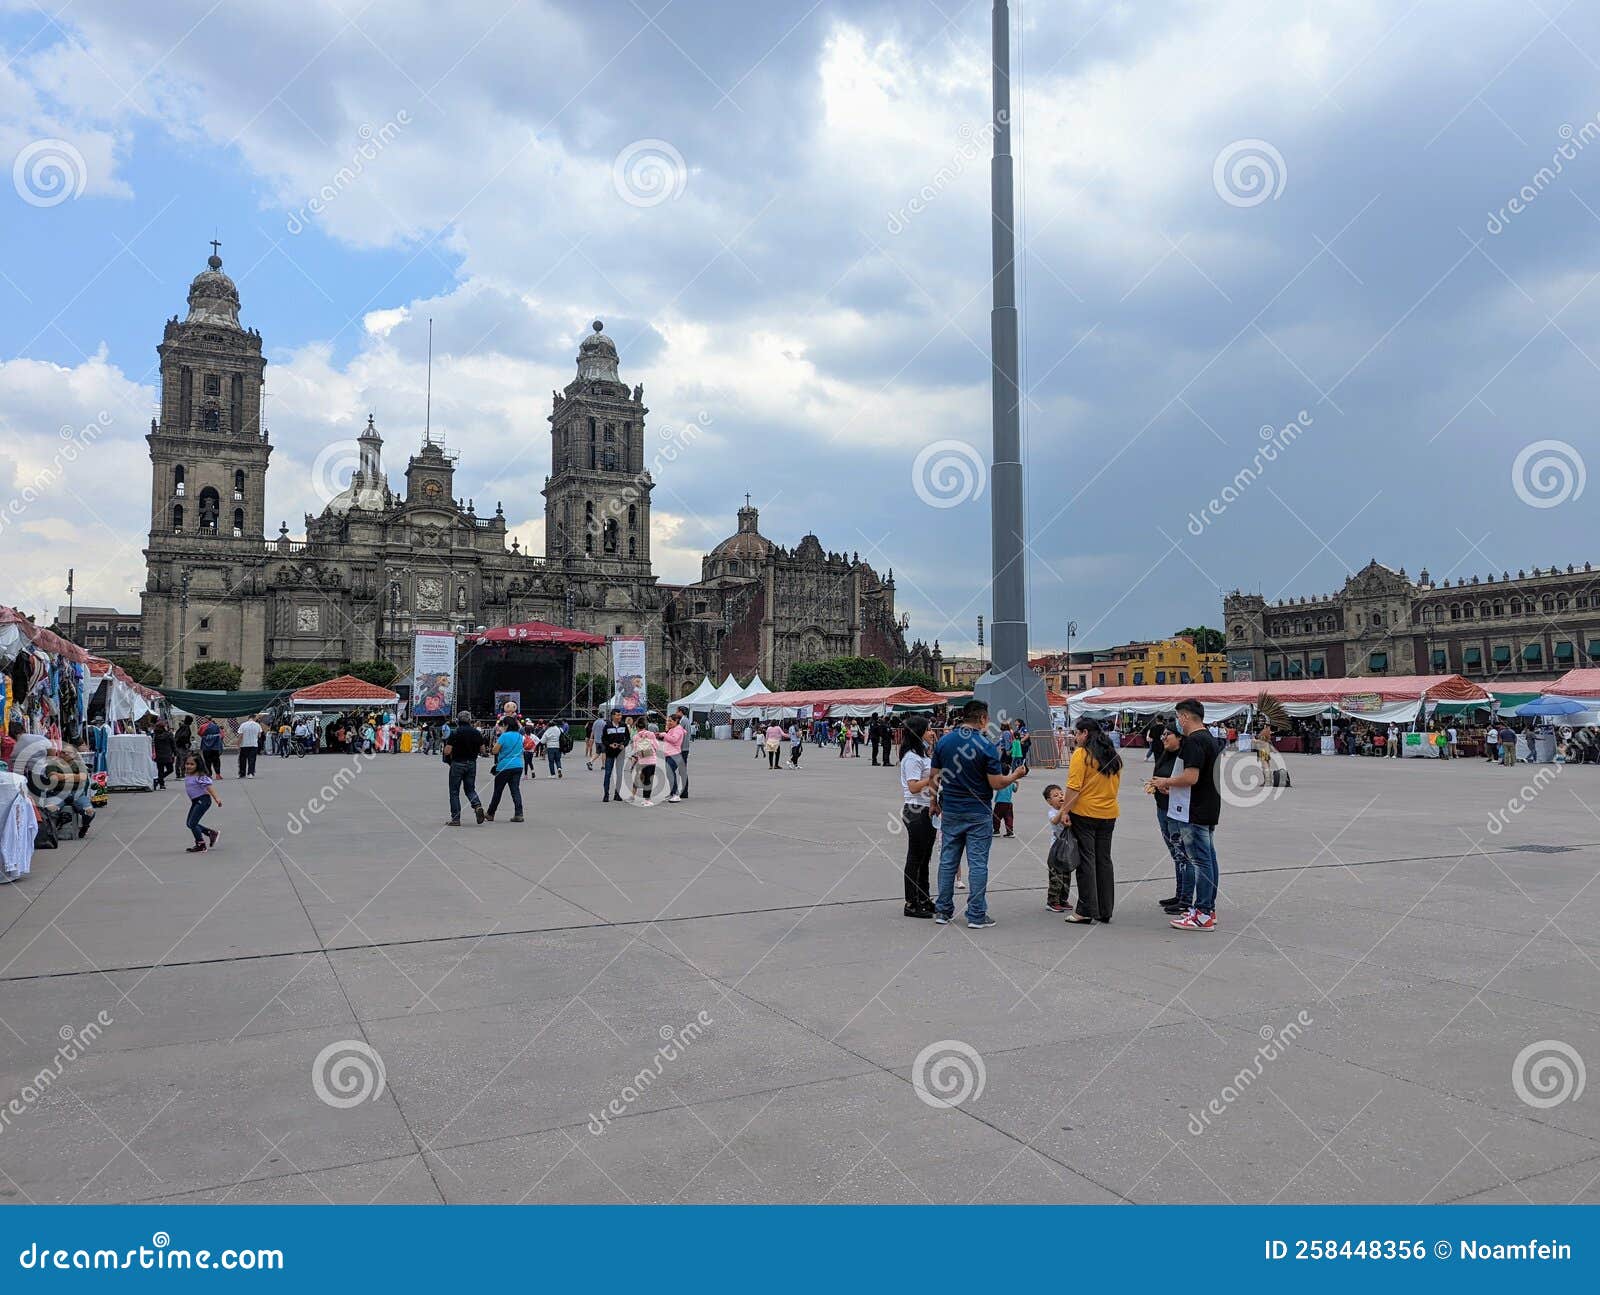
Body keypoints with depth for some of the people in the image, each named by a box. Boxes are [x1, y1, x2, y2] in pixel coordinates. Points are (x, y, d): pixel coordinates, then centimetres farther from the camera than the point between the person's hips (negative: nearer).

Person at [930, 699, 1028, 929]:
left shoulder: (943, 741, 0)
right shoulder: (986, 746, -13)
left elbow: (935, 777, 5)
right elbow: (996, 783, -12)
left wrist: (935, 802, 18)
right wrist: (1015, 775, 6)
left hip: (950, 812, 4)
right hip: (978, 814, -4)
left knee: (947, 861, 11)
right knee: (978, 864, 2)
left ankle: (943, 911, 16)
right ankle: (976, 915, 5)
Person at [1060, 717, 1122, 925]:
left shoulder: (1081, 754, -12)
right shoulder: (1113, 755, 9)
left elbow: (1074, 787, -18)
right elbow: (1117, 785, 15)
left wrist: (1064, 811, -14)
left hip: (1084, 814, -6)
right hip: (1108, 814, 6)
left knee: (1086, 860, -1)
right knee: (1104, 860, 12)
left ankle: (1086, 910, 0)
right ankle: (1105, 910, 16)